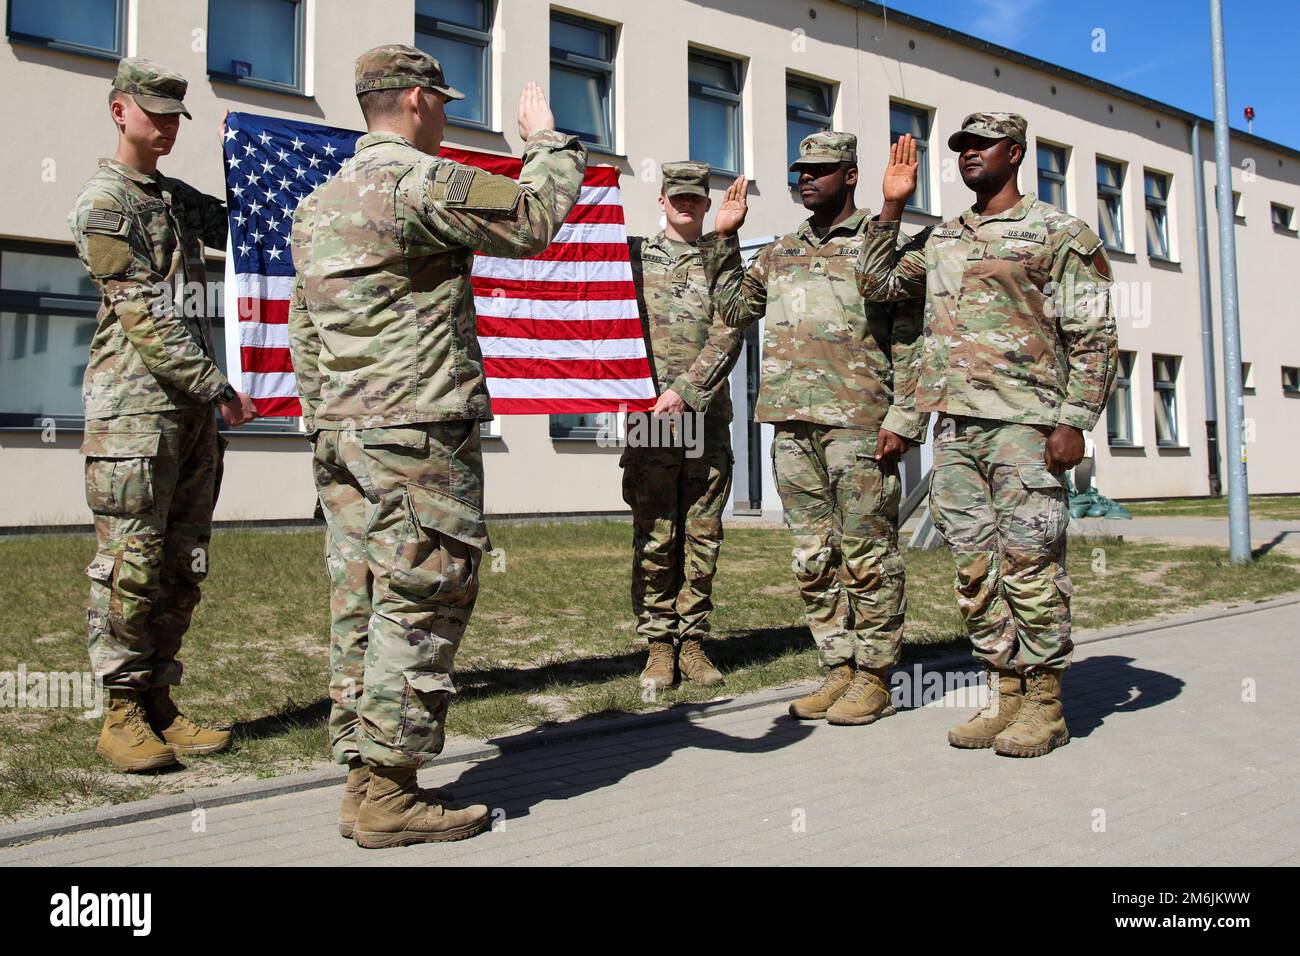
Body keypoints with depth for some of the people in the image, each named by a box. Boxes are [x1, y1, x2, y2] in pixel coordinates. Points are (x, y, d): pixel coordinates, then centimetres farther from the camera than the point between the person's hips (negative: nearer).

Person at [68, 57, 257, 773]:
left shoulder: (179, 198, 20)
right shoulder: (102, 203, -4)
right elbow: (145, 316, -12)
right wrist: (218, 387, -15)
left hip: (194, 409, 8)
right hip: (134, 406, -7)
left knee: (182, 567, 8)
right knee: (130, 566, -5)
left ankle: (158, 704, 15)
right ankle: (122, 715, 5)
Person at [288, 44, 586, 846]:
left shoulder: (320, 203, 19)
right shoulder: (417, 182, -10)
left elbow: (304, 333, 20)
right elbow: (535, 219, -10)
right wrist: (547, 139, 8)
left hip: (344, 435, 9)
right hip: (420, 435, -9)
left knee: (362, 608, 10)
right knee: (420, 608, -4)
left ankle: (364, 779, 17)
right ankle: (389, 795, 2)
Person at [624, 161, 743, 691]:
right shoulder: (633, 254, 13)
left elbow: (727, 337, -1)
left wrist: (683, 392, -14)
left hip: (708, 415, 1)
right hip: (649, 413, -1)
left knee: (703, 534, 4)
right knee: (655, 534, -1)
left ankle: (692, 639, 14)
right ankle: (659, 645, 7)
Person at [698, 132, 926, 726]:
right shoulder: (780, 253, 20)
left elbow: (910, 338, -3)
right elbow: (735, 308, 24)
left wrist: (903, 419, -12)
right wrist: (722, 238, 16)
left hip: (858, 424, -6)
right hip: (792, 425, 6)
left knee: (866, 553, -1)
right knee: (812, 557, 8)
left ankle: (873, 677, 10)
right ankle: (839, 669, 19)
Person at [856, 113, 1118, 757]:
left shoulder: (1058, 232, 2)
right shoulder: (942, 240, 20)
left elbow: (1094, 338, -3)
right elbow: (876, 284, 20)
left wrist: (1074, 422, -12)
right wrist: (892, 206, 14)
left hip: (1024, 424, -6)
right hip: (954, 425, 6)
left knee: (1030, 566, -4)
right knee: (975, 570, 7)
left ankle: (1044, 704, 7)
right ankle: (1003, 693, 18)